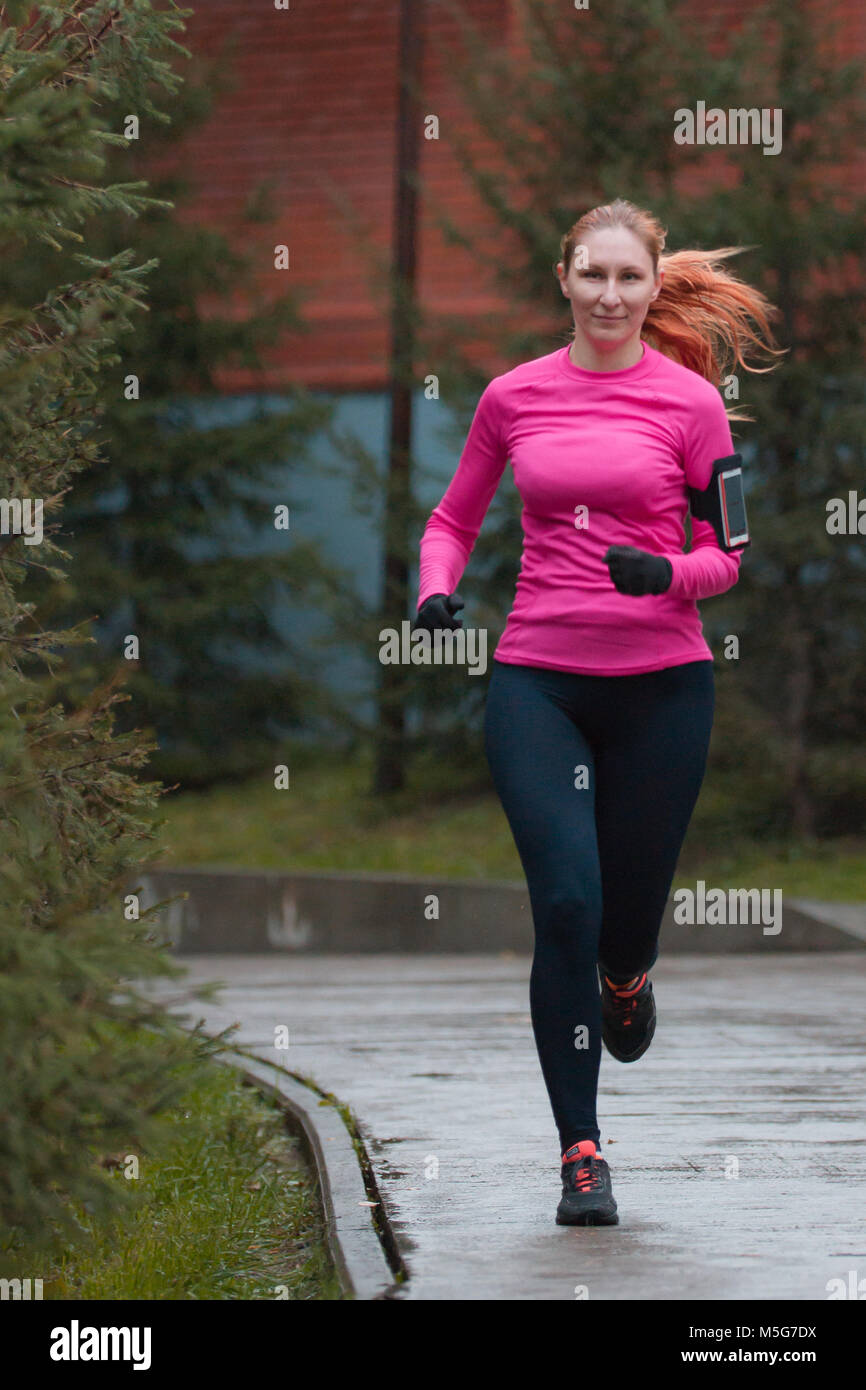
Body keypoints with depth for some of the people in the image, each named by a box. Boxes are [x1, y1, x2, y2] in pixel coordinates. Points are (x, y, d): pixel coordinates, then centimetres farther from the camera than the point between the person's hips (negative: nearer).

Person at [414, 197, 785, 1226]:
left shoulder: (690, 400, 0)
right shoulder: (514, 397, 6)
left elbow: (725, 553, 4)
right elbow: (453, 518, 17)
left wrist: (667, 572, -17)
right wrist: (436, 590, -3)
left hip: (661, 681, 0)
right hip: (536, 679, 0)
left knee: (628, 907, 6)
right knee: (565, 903, -12)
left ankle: (624, 979, 48)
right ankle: (581, 1152, -1)